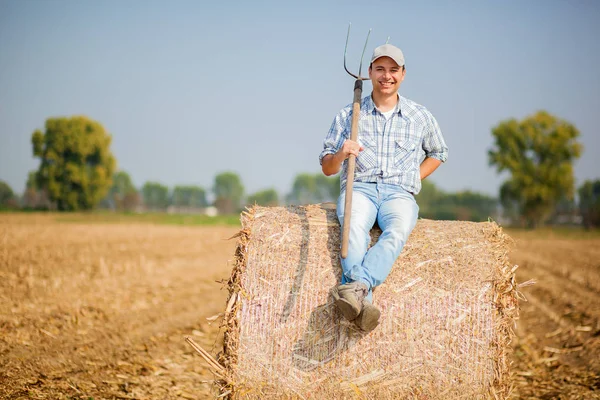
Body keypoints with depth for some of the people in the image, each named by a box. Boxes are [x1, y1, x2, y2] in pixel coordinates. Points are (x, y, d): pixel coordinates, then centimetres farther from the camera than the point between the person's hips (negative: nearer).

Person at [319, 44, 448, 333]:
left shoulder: (421, 117, 14)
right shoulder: (348, 115, 11)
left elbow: (438, 153, 30)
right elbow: (327, 168, 11)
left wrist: (414, 178, 12)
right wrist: (340, 154, -13)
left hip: (399, 193, 1)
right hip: (358, 188, 0)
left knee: (397, 232, -37)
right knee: (355, 228, -38)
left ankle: (356, 286, -58)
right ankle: (362, 302, -56)